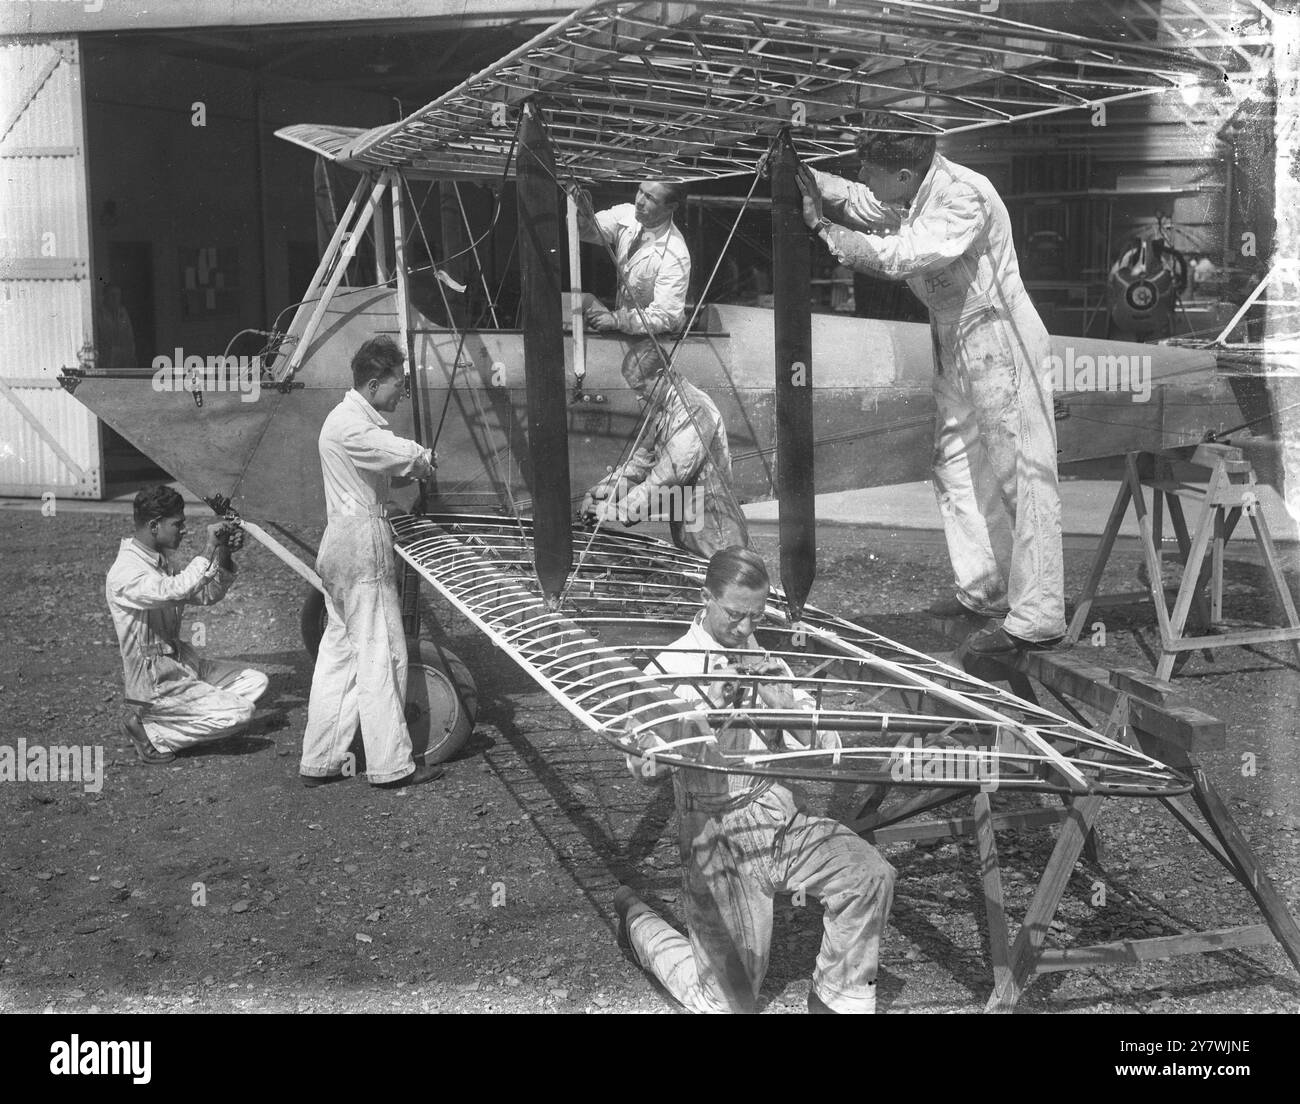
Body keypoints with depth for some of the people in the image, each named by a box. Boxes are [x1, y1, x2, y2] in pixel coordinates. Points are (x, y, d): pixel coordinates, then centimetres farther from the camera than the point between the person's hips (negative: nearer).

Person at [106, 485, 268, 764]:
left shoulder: (158, 562, 9)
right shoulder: (124, 573, -21)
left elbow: (207, 595, 14)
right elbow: (176, 590, -38)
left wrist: (225, 553, -1)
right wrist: (210, 548, -29)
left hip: (182, 664, 10)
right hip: (153, 680, -10)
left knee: (255, 681, 5)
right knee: (240, 713, -16)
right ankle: (151, 732, -6)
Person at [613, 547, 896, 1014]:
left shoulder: (767, 662, 11)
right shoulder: (671, 669, -3)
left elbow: (828, 749, 5)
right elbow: (643, 765, -15)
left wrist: (787, 705, -13)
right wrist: (704, 712, -24)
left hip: (786, 820, 4)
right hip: (721, 838, -4)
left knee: (871, 875, -22)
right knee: (727, 1001, -3)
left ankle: (838, 1000, -1)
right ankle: (638, 921, 25)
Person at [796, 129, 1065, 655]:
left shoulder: (964, 198, -26)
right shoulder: (905, 195, 1)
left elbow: (901, 257, -32)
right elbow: (855, 202, 18)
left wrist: (824, 228, -26)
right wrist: (806, 176, 2)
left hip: (1001, 349, -10)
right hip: (956, 349, 10)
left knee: (1022, 477, -7)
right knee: (957, 468, 16)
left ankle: (1036, 619, -6)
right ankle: (984, 591, 29)